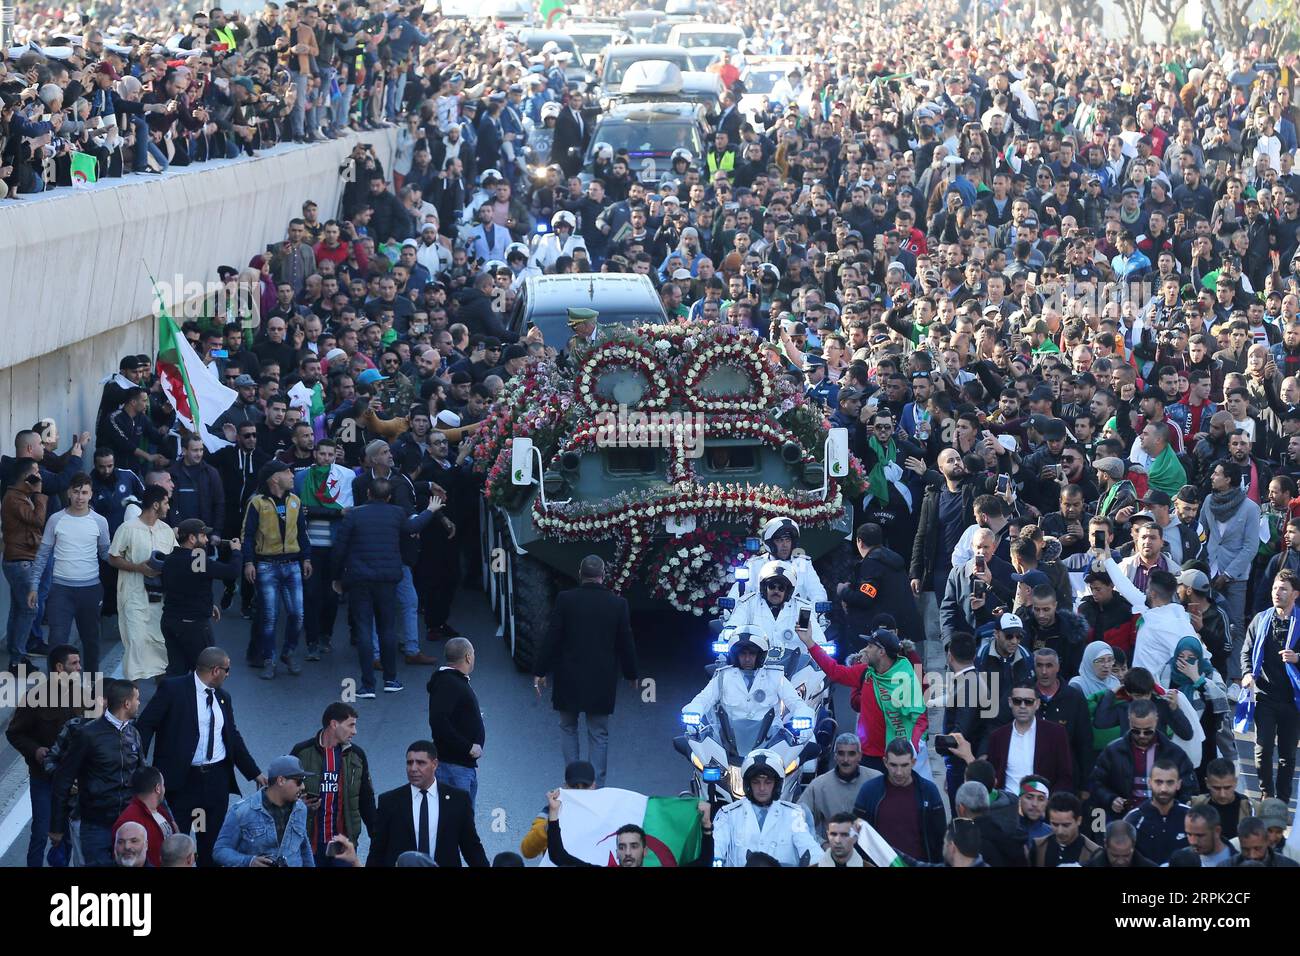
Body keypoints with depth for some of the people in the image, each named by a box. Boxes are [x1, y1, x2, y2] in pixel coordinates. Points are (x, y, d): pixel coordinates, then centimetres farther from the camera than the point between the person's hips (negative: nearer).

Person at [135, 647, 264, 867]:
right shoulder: (173, 689, -6)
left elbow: (233, 738, 20)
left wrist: (255, 773, 19)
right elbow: (146, 725, -7)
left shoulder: (223, 696, 13)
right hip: (183, 778, -5)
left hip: (217, 779, 6)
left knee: (212, 840, 8)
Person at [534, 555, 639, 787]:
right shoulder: (618, 604, -5)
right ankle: (596, 788, 5)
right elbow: (626, 643, 4)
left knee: (568, 727, 17)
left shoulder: (565, 599, -9)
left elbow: (552, 638, -7)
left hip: (569, 679, -1)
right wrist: (631, 674, 18)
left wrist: (540, 671, 3)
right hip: (602, 680, 1)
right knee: (599, 735, 8)